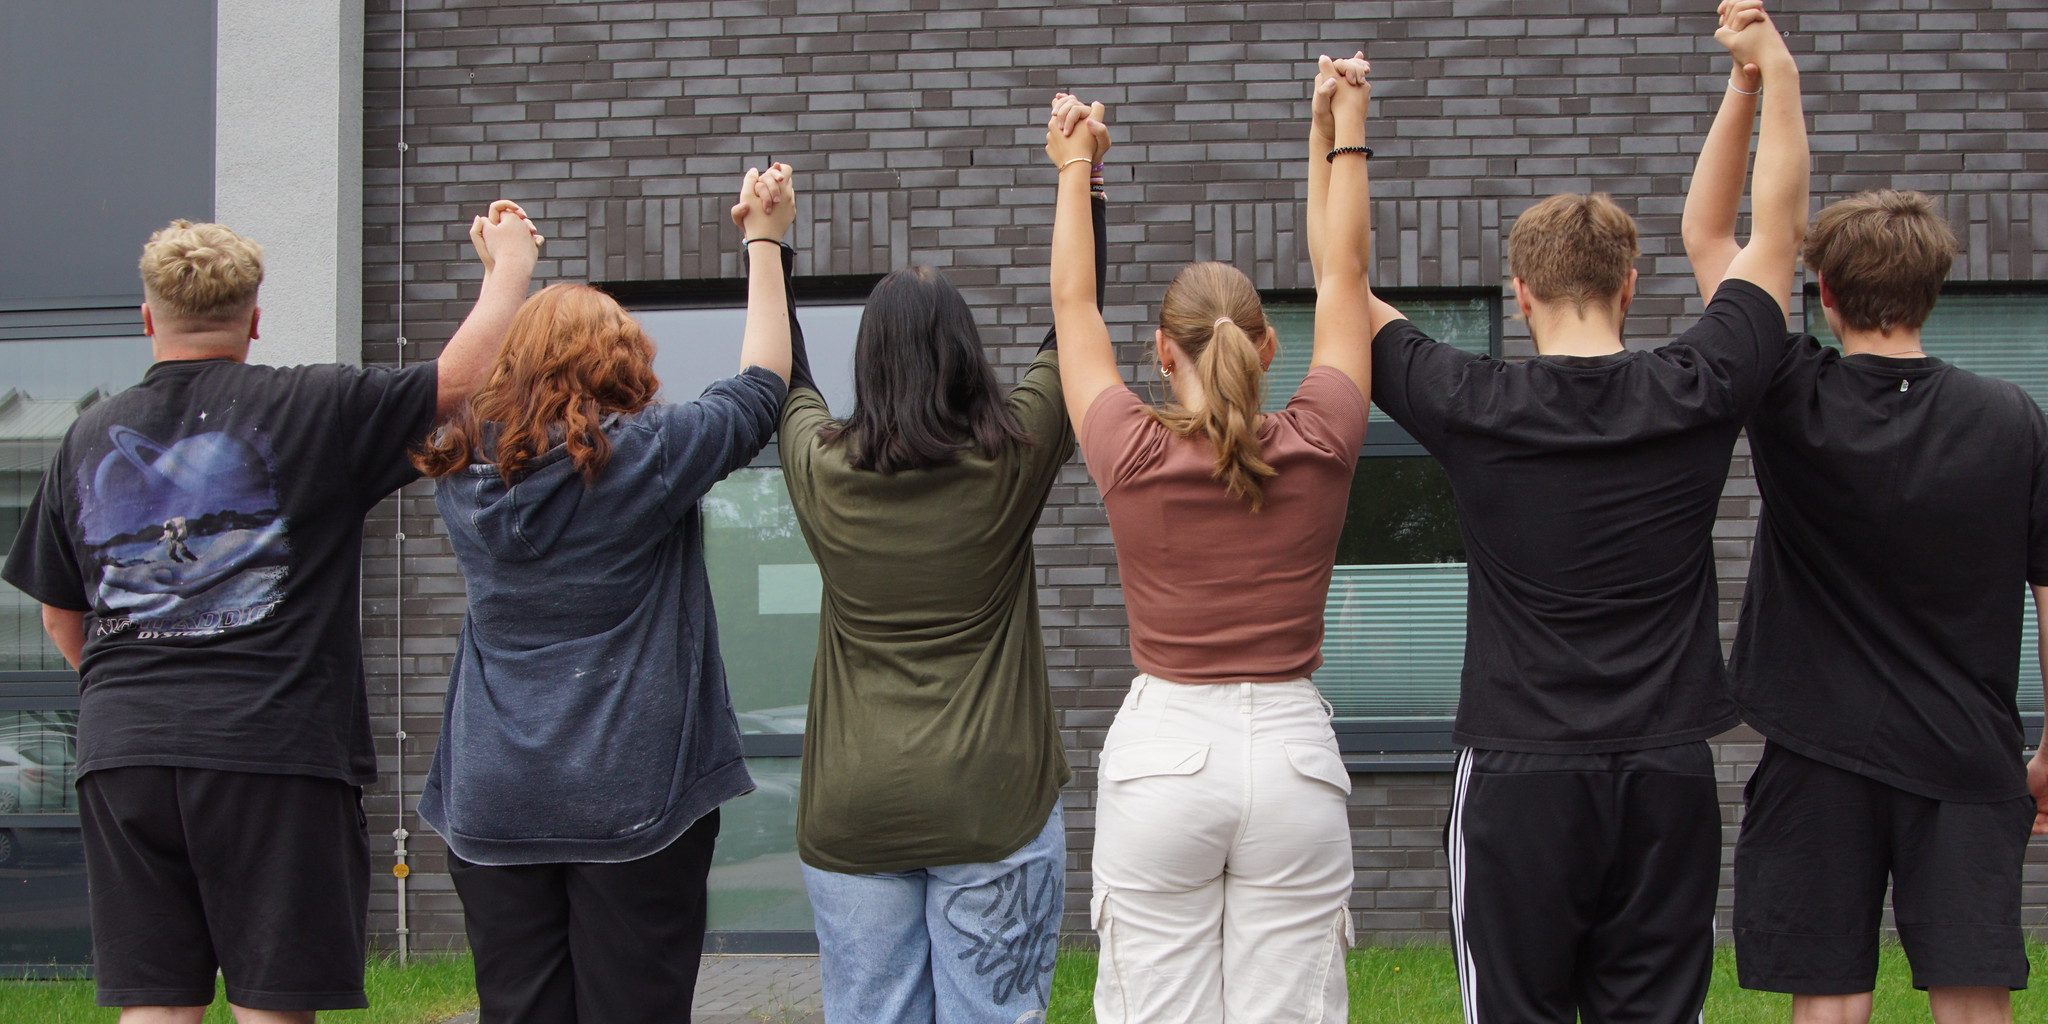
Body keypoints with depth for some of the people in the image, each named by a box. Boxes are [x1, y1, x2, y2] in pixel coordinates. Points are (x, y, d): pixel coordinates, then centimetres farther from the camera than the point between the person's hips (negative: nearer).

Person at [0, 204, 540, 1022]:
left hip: (121, 752, 4)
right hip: (275, 748, -4)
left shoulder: (88, 440, 12)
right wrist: (511, 263, 13)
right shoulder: (313, 409, -3)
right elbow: (465, 377, -2)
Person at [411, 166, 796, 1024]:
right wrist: (764, 243, 13)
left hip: (492, 800, 4)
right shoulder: (647, 454, -8)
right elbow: (761, 387, 5)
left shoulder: (464, 469, 5)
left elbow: (468, 380, 28)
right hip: (632, 796, -4)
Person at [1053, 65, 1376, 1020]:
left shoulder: (1130, 456, -6)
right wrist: (1344, 132, 19)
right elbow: (1342, 278, 9)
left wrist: (1074, 170, 22)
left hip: (1161, 753, -1)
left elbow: (1072, 304, 9)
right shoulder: (1319, 449, -4)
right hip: (1291, 755, 1)